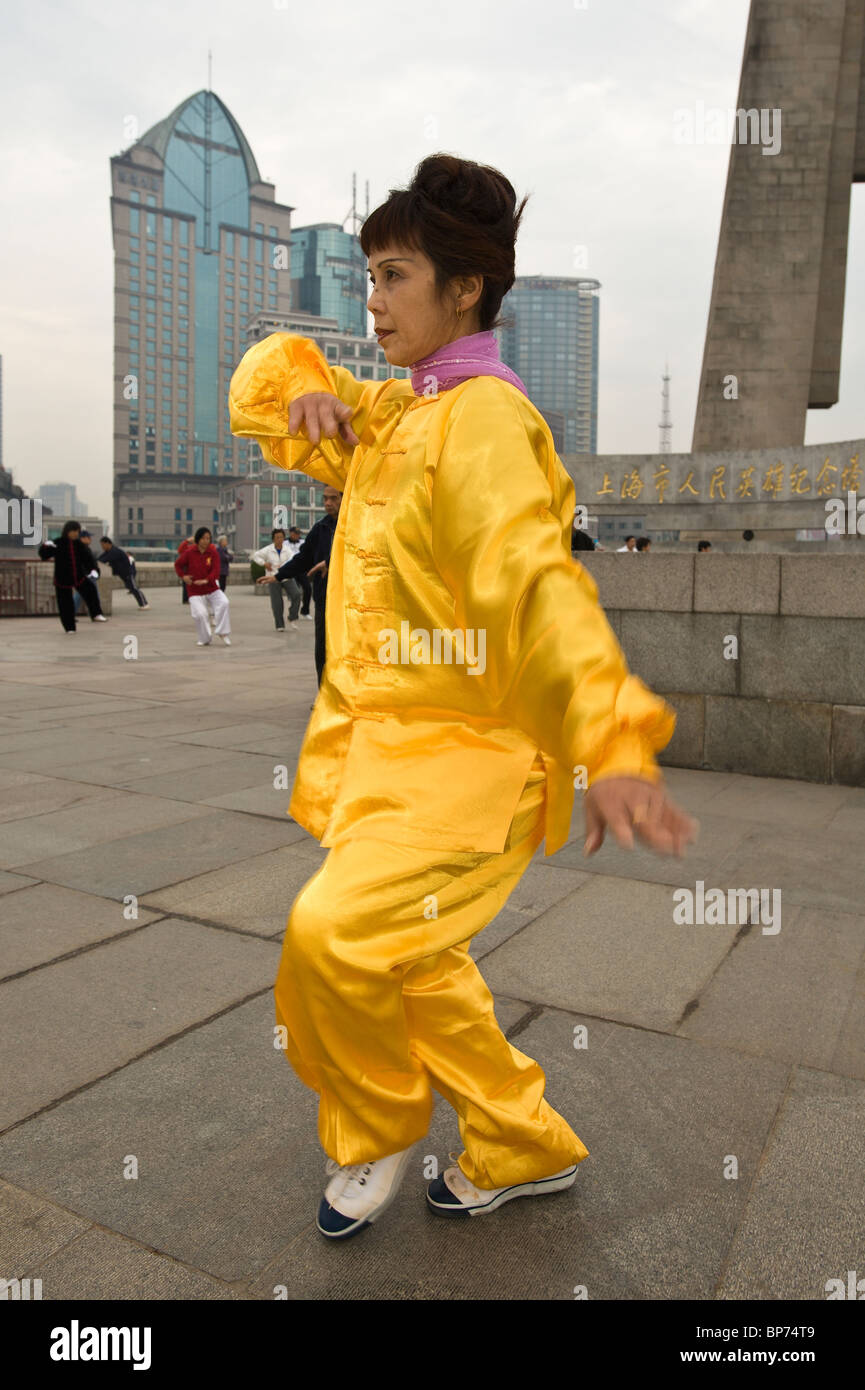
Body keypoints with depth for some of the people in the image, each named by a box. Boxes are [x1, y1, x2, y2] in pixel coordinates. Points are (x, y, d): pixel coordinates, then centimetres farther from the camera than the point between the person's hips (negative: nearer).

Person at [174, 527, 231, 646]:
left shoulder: (213, 552, -6)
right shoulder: (189, 552, -7)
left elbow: (215, 570, -13)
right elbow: (177, 564, 7)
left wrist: (206, 580, -28)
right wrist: (183, 576, -8)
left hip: (211, 587, 1)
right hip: (195, 591, -1)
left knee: (223, 603, -22)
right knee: (199, 614, -11)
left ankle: (222, 632, -6)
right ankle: (205, 639, 12)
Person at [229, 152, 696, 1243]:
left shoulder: (483, 419, -13)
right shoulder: (388, 416, 14)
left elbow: (538, 579, -28)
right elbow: (265, 378, 26)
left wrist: (611, 744, -40)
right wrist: (301, 384, 2)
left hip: (469, 752, -9)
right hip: (384, 743, 9)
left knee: (336, 933, -24)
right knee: (410, 967, 16)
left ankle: (377, 1129, 9)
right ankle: (527, 1149, 37)